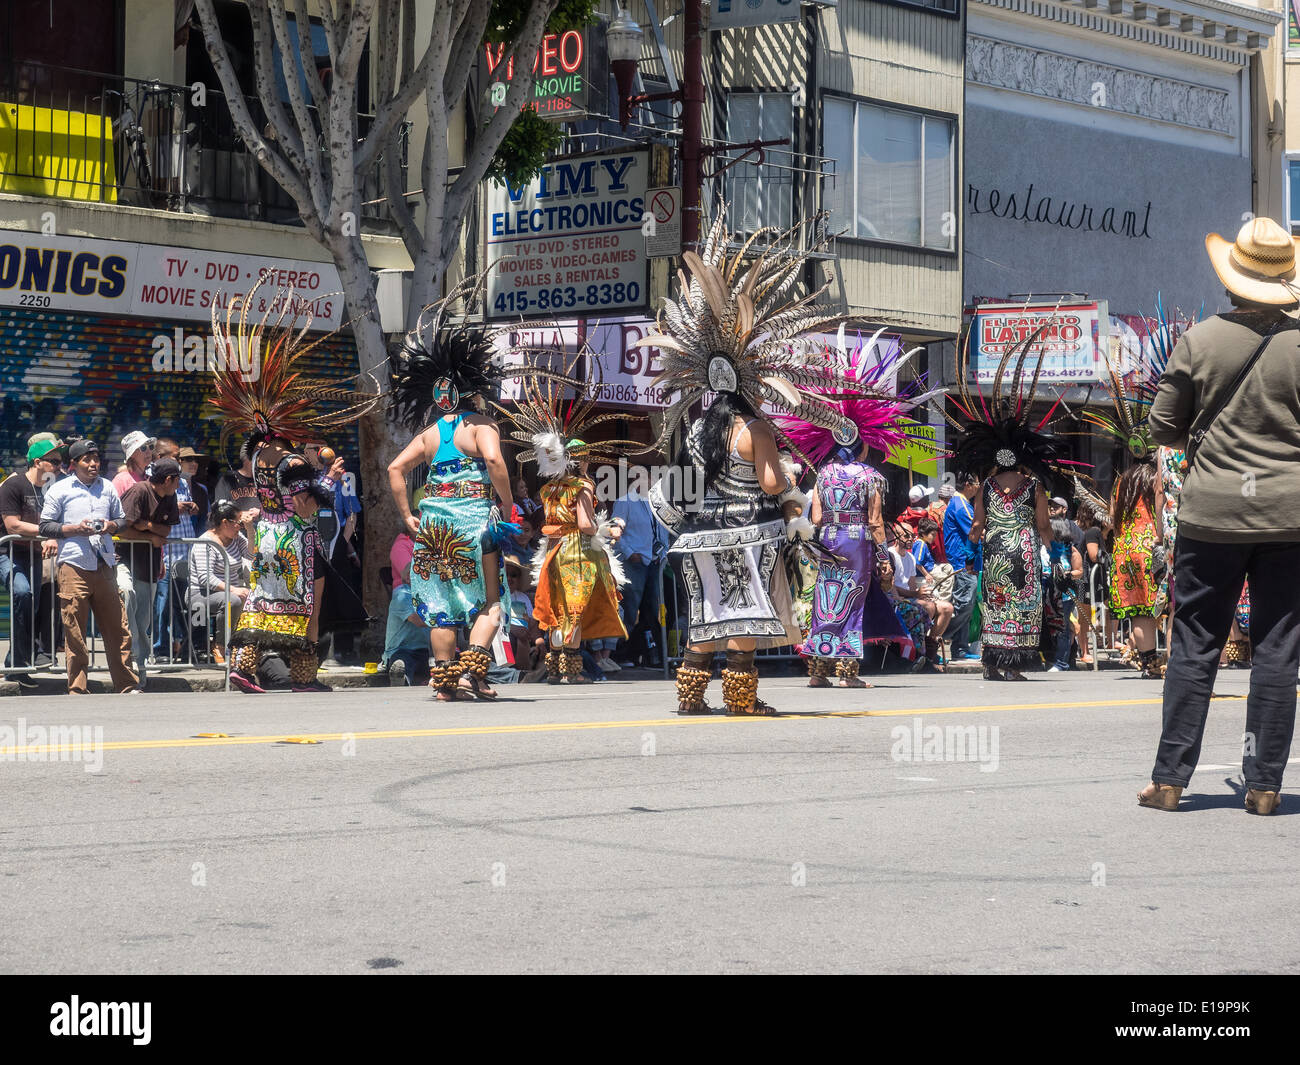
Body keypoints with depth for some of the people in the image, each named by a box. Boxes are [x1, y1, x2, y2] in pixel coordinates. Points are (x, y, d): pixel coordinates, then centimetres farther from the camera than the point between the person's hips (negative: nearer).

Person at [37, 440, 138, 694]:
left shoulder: (107, 488, 17)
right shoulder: (59, 490, 5)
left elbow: (121, 519, 24)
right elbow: (45, 525, 3)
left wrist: (110, 526, 2)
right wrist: (75, 529, -10)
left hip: (104, 565, 3)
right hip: (74, 565, -3)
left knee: (117, 627, 2)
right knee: (74, 632, -3)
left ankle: (125, 685, 8)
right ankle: (77, 688, 3)